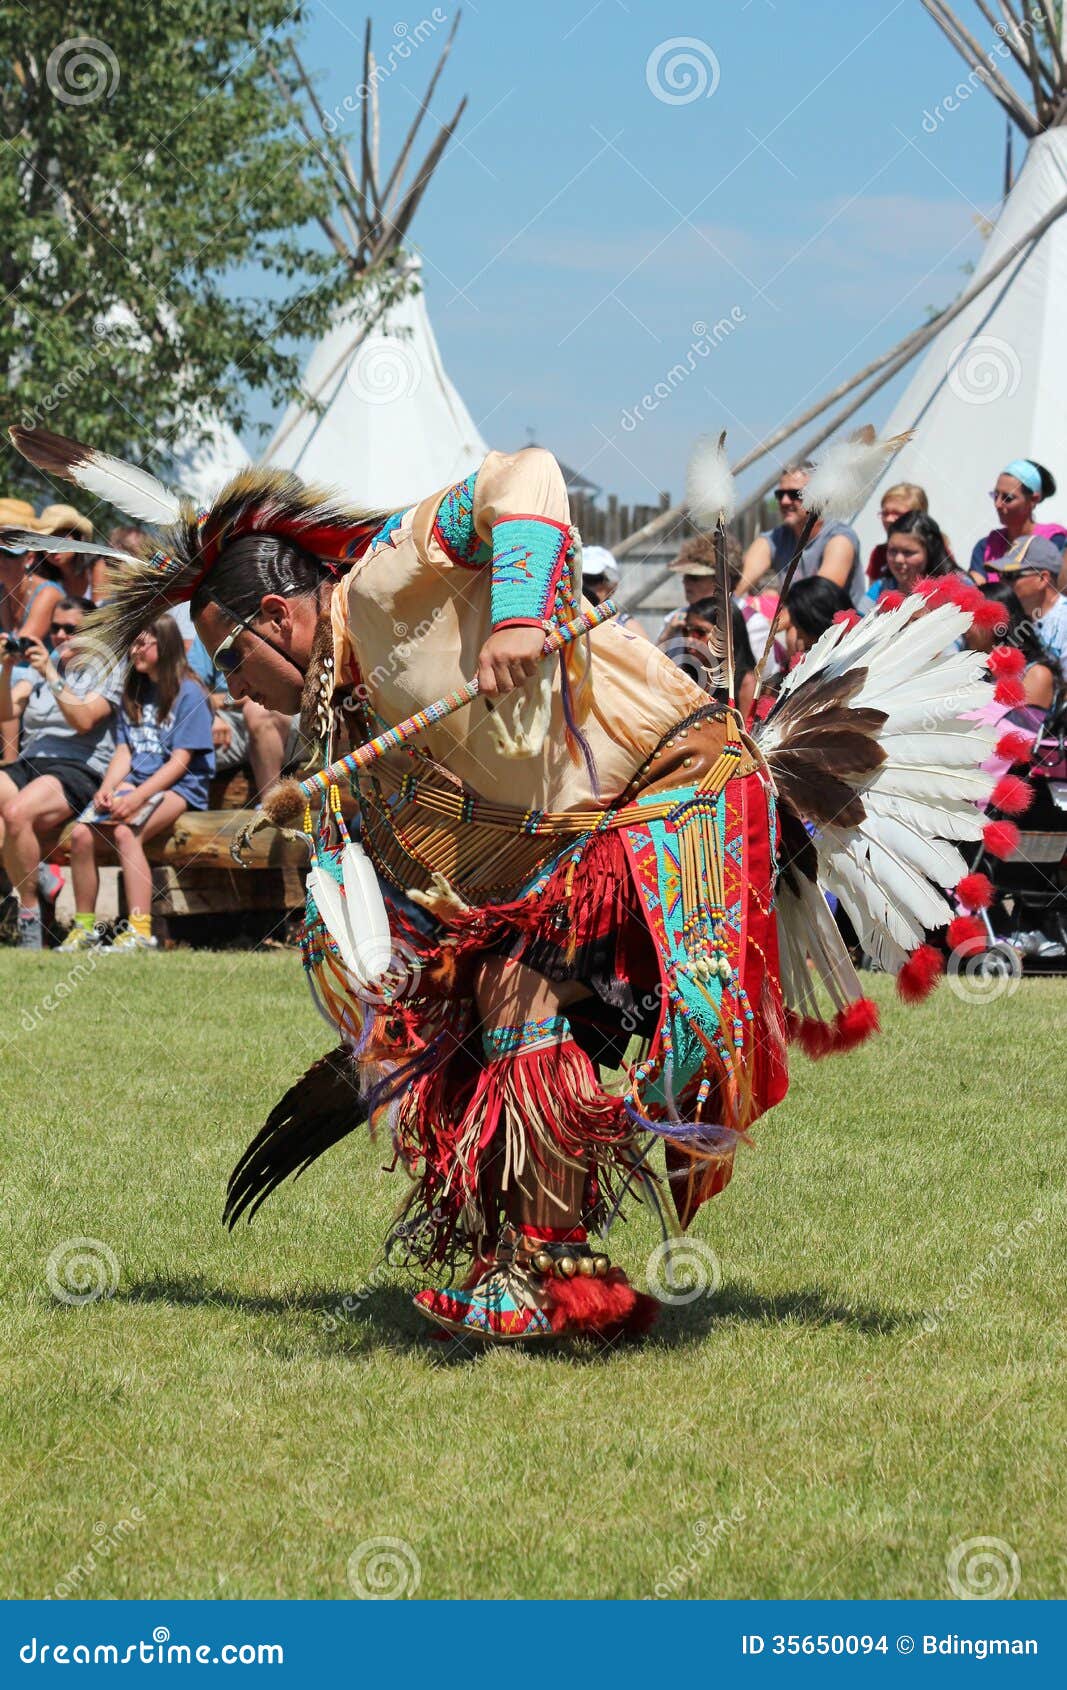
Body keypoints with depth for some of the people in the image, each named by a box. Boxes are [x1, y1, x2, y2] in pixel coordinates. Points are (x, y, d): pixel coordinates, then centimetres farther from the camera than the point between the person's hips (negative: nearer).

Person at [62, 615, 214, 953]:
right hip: (134, 782, 7)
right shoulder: (133, 693, 19)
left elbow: (180, 760, -11)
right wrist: (108, 787, -6)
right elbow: (124, 750, 14)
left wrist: (138, 796, -20)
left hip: (178, 786, -6)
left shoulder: (188, 693, -4)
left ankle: (140, 931, -38)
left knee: (125, 832, -33)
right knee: (81, 833, -18)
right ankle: (83, 927, -8)